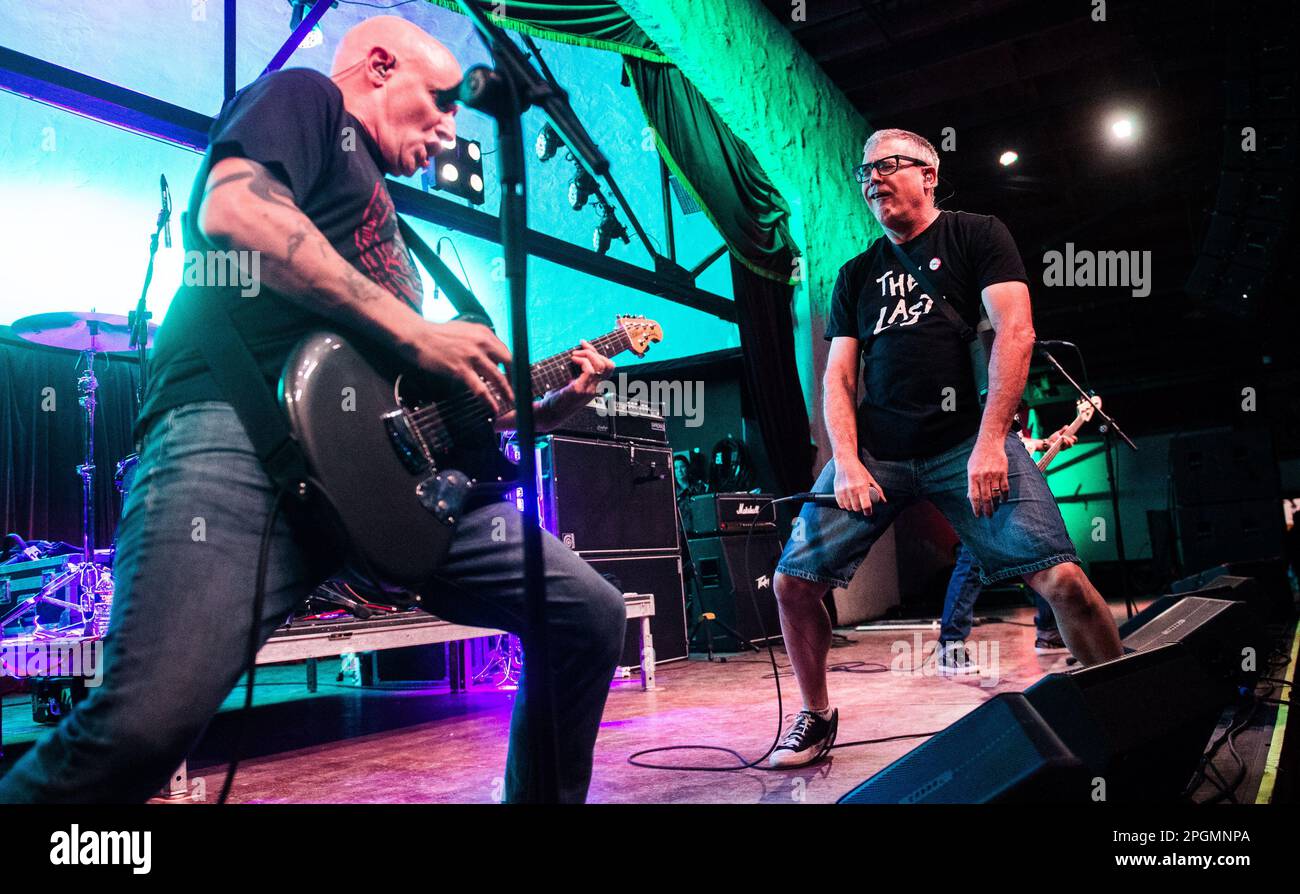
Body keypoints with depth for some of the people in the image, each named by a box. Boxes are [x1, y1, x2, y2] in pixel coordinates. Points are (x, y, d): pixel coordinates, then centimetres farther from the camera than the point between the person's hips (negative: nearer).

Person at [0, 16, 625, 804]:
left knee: (592, 615, 1)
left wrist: (543, 409, 24)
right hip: (240, 428, -8)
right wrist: (416, 332, -10)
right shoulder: (307, 98, 13)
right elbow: (232, 211, -11)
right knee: (151, 720, -28)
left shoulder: (384, 219, 36)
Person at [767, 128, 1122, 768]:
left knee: (1061, 579, -18)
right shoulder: (857, 275, 18)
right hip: (873, 450, 4)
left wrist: (990, 442, -16)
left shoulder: (976, 236, 8)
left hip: (969, 441, -3)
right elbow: (837, 378, 12)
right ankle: (816, 715, 15)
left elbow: (1014, 333, -5)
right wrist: (847, 463, -5)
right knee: (793, 581, -5)